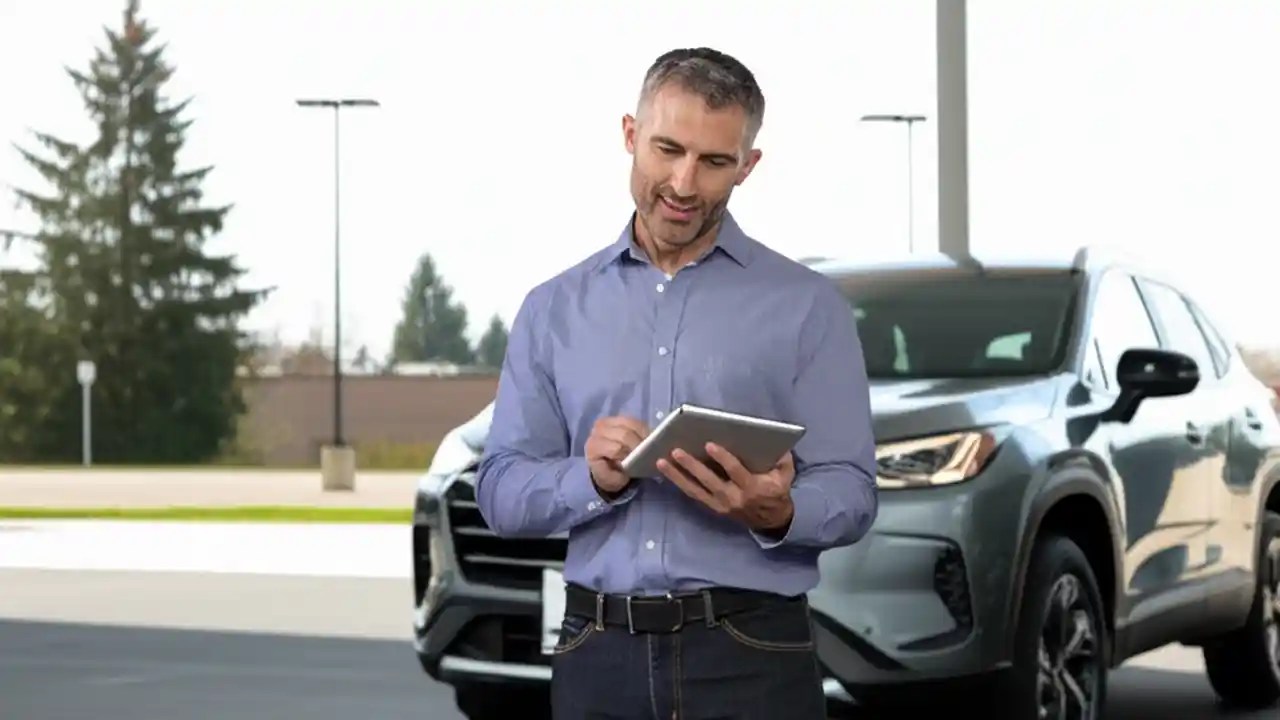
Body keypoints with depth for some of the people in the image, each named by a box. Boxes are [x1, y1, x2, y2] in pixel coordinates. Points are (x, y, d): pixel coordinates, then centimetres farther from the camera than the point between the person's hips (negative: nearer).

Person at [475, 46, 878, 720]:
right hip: (599, 656, 2)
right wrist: (593, 479, -14)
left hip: (751, 655, -2)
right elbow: (500, 492, 5)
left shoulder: (807, 305, 2)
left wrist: (777, 515, -23)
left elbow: (850, 493, -3)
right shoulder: (554, 308, 9)